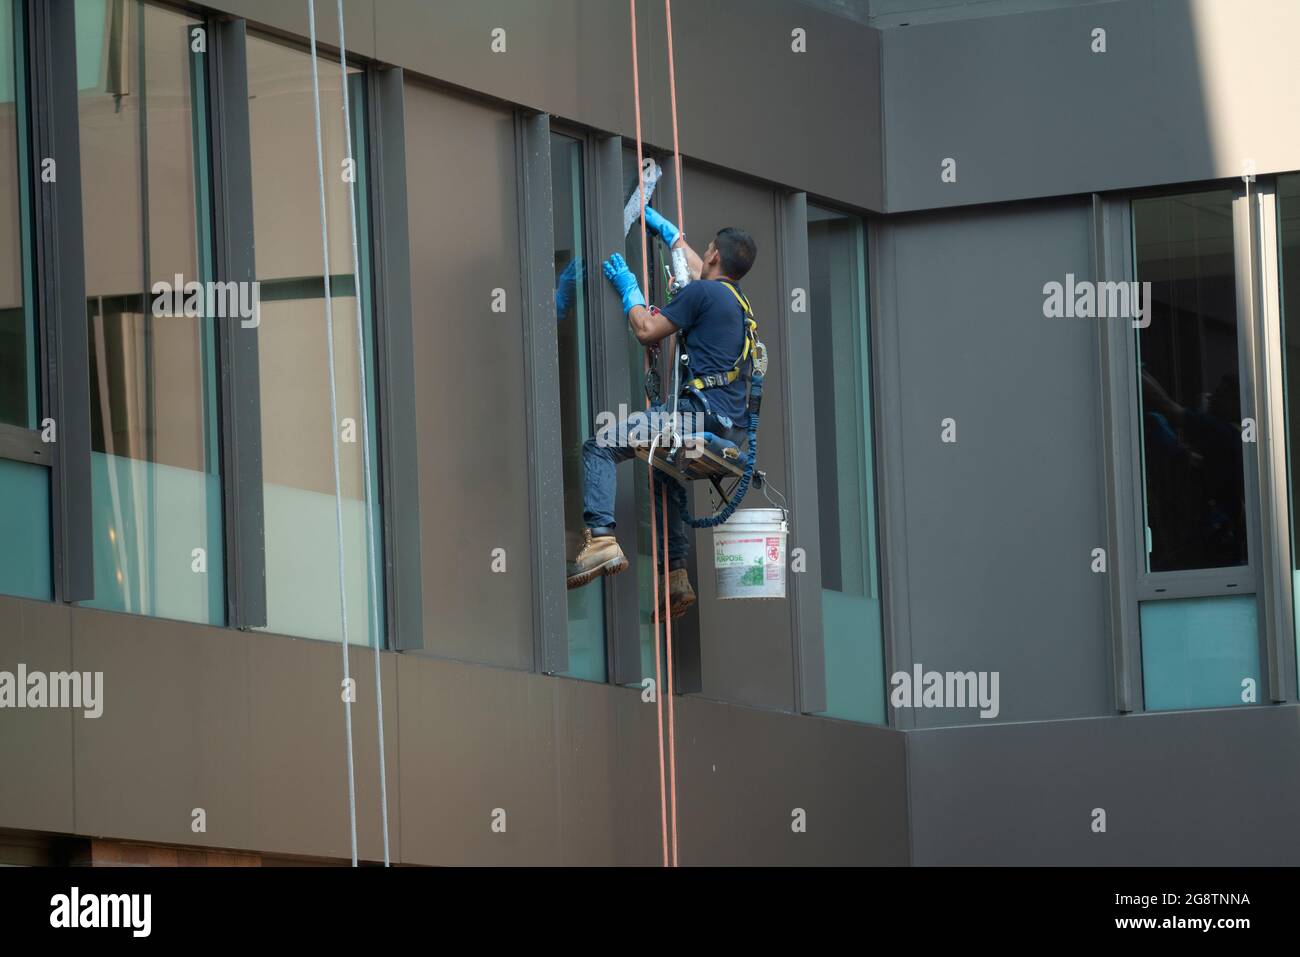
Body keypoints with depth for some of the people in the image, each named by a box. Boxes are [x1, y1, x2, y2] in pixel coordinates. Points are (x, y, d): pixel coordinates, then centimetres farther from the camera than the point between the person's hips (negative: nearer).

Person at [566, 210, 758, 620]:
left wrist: (629, 288, 14)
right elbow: (699, 271, 44)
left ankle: (601, 538, -32)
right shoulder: (735, 297, 22)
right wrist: (667, 231, 55)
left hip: (704, 412, -9)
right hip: (735, 429, 9)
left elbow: (647, 331, -2)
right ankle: (676, 576, 27)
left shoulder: (701, 293, -4)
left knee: (600, 446, -13)